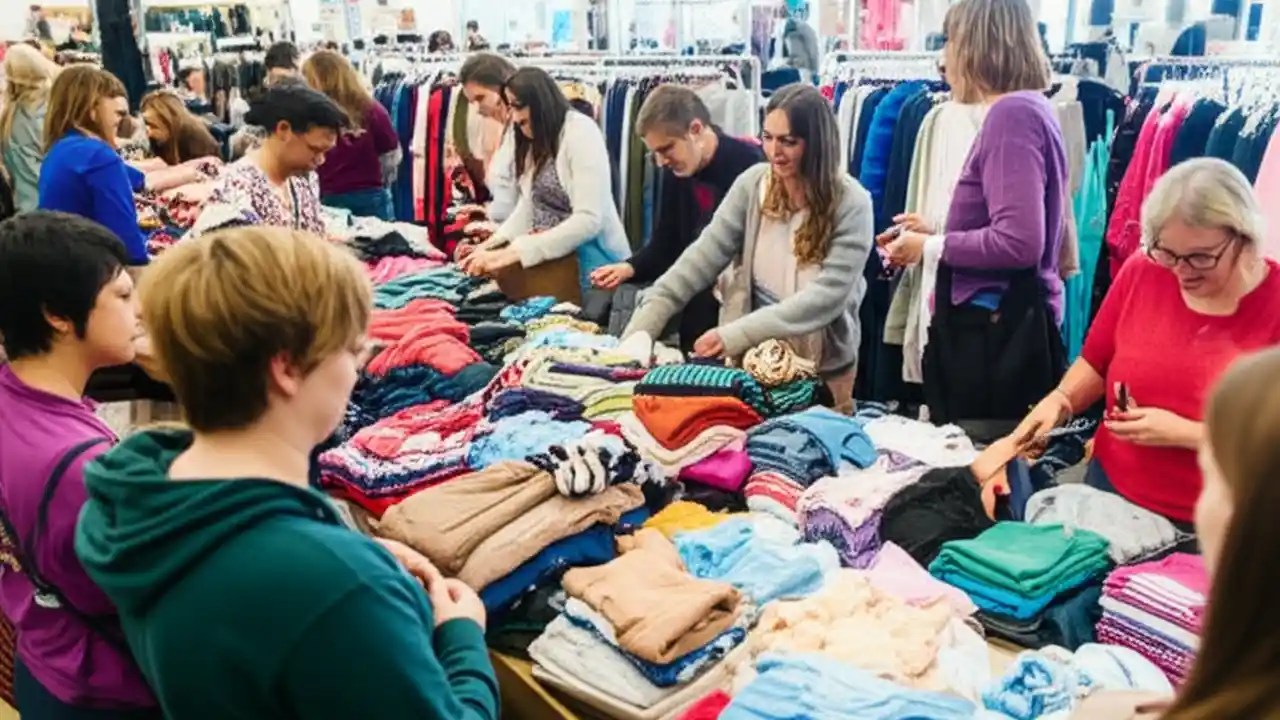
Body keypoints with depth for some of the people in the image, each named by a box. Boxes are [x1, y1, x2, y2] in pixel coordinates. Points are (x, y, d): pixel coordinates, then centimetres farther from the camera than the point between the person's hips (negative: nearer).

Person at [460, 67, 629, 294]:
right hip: (549, 259, 8)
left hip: (587, 258, -8)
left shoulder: (581, 131, -16)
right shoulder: (536, 142, 13)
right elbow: (528, 206, 9)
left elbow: (589, 220, -26)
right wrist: (493, 245, -9)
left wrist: (515, 252, -29)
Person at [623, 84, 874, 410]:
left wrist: (736, 335, -31)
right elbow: (701, 258, -12)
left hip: (822, 371, -3)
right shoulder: (752, 184, -7)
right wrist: (640, 328, -22)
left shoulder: (851, 204, -16)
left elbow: (827, 296, -24)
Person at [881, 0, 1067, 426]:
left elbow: (1018, 242, -24)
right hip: (1003, 322, 10)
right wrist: (935, 234, 17)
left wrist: (931, 247, -11)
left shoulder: (1012, 113, -16)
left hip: (997, 328, -10)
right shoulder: (1028, 108, 14)